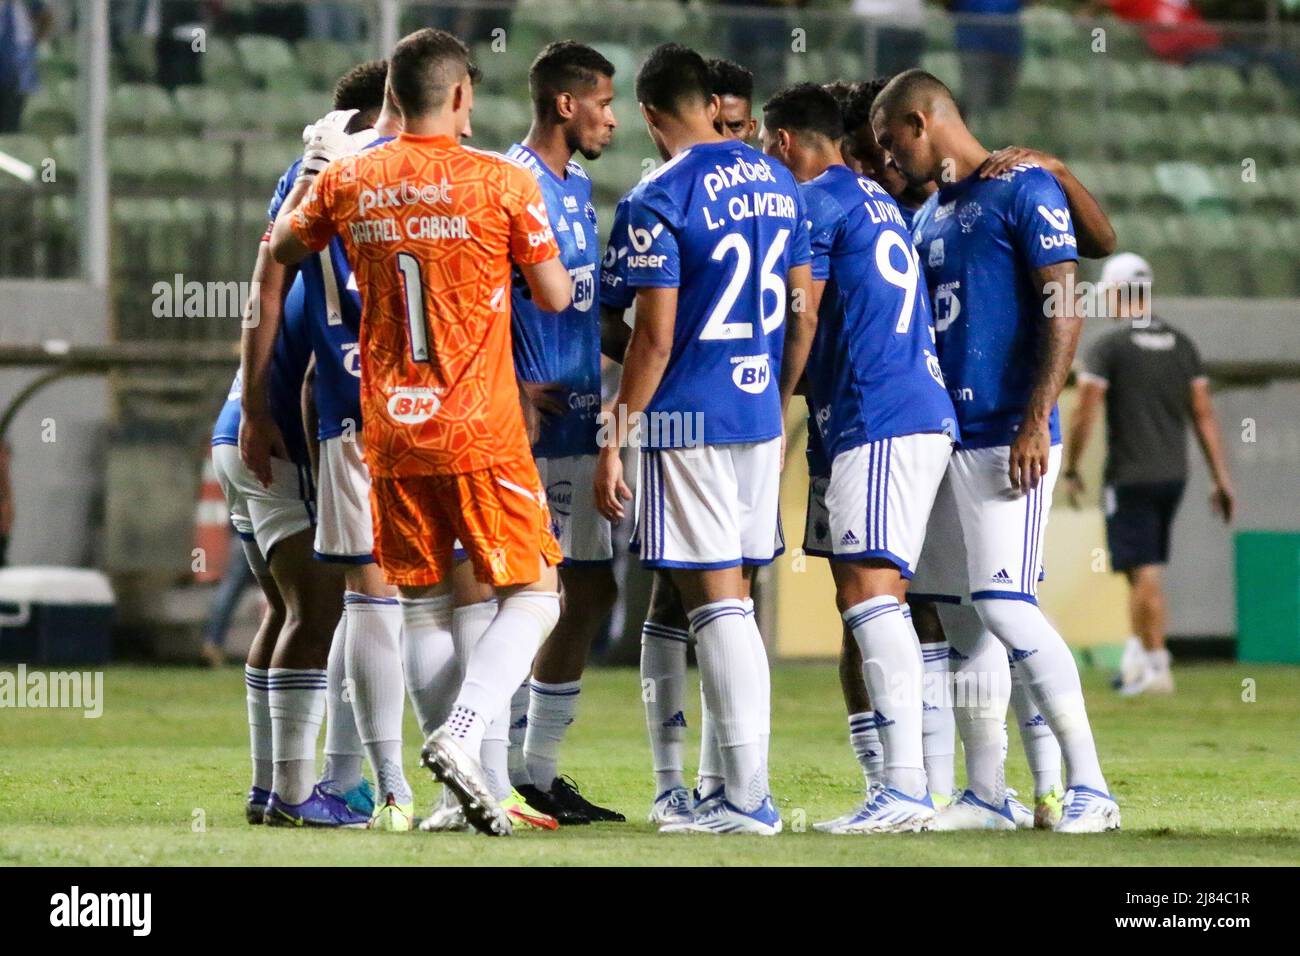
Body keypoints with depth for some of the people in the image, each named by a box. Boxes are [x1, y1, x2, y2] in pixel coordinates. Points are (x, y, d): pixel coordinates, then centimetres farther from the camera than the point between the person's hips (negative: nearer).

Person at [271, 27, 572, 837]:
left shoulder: (347, 182, 3)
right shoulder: (504, 182, -7)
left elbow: (284, 248, 23)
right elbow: (555, 297, 1)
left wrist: (310, 179, 39)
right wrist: (548, 250, 21)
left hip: (391, 436, 4)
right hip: (482, 434, -4)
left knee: (424, 605, 12)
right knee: (533, 595, 2)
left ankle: (461, 787, 8)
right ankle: (462, 734, -19)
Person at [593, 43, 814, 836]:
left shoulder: (660, 198, -12)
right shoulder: (779, 183, 9)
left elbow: (655, 337, -15)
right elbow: (803, 315, 12)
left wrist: (614, 440, -9)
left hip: (689, 416, -7)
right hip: (760, 413, 7)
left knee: (716, 600, -4)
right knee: (735, 599, 14)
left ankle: (749, 797, -6)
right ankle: (744, 788, 15)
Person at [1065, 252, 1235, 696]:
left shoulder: (1107, 348, -10)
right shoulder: (1181, 344, 6)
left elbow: (1084, 415, -14)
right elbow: (1204, 415, 5)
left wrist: (1070, 471, -1)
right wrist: (1221, 479, 7)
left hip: (1130, 478, -6)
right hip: (1173, 475, 6)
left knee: (1144, 574, -3)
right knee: (1147, 571, 16)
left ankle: (1157, 668, -3)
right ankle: (1136, 657, 18)